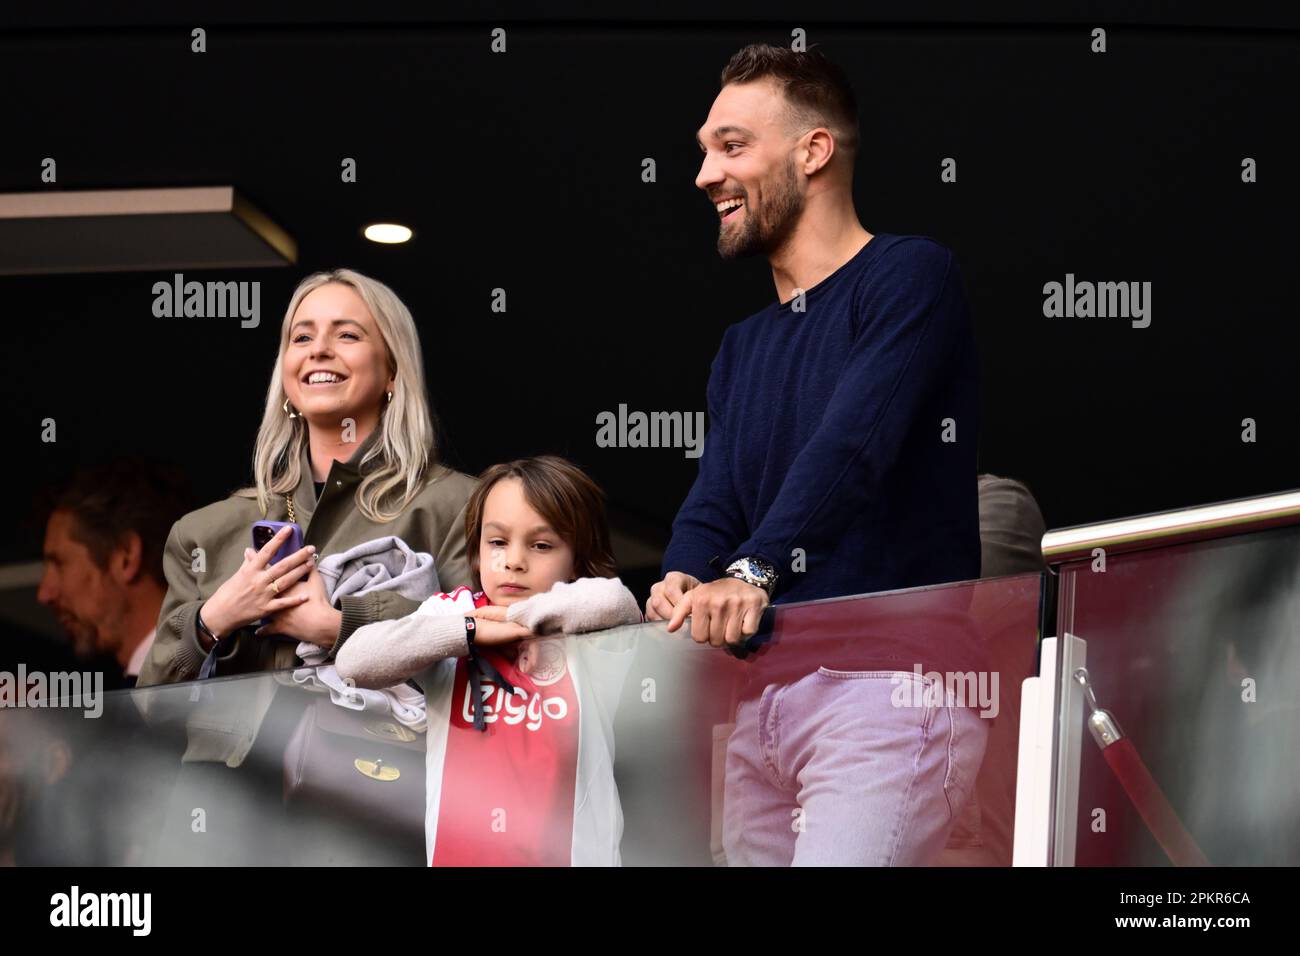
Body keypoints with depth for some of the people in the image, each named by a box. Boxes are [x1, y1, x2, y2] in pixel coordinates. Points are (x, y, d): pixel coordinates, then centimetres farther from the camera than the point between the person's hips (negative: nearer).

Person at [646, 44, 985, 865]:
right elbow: (714, 500, 10)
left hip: (891, 676, -8)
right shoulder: (744, 348, 22)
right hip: (764, 696, 8)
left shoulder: (909, 277, -3)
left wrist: (752, 572, -31)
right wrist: (685, 580, -13)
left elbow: (852, 443, -19)